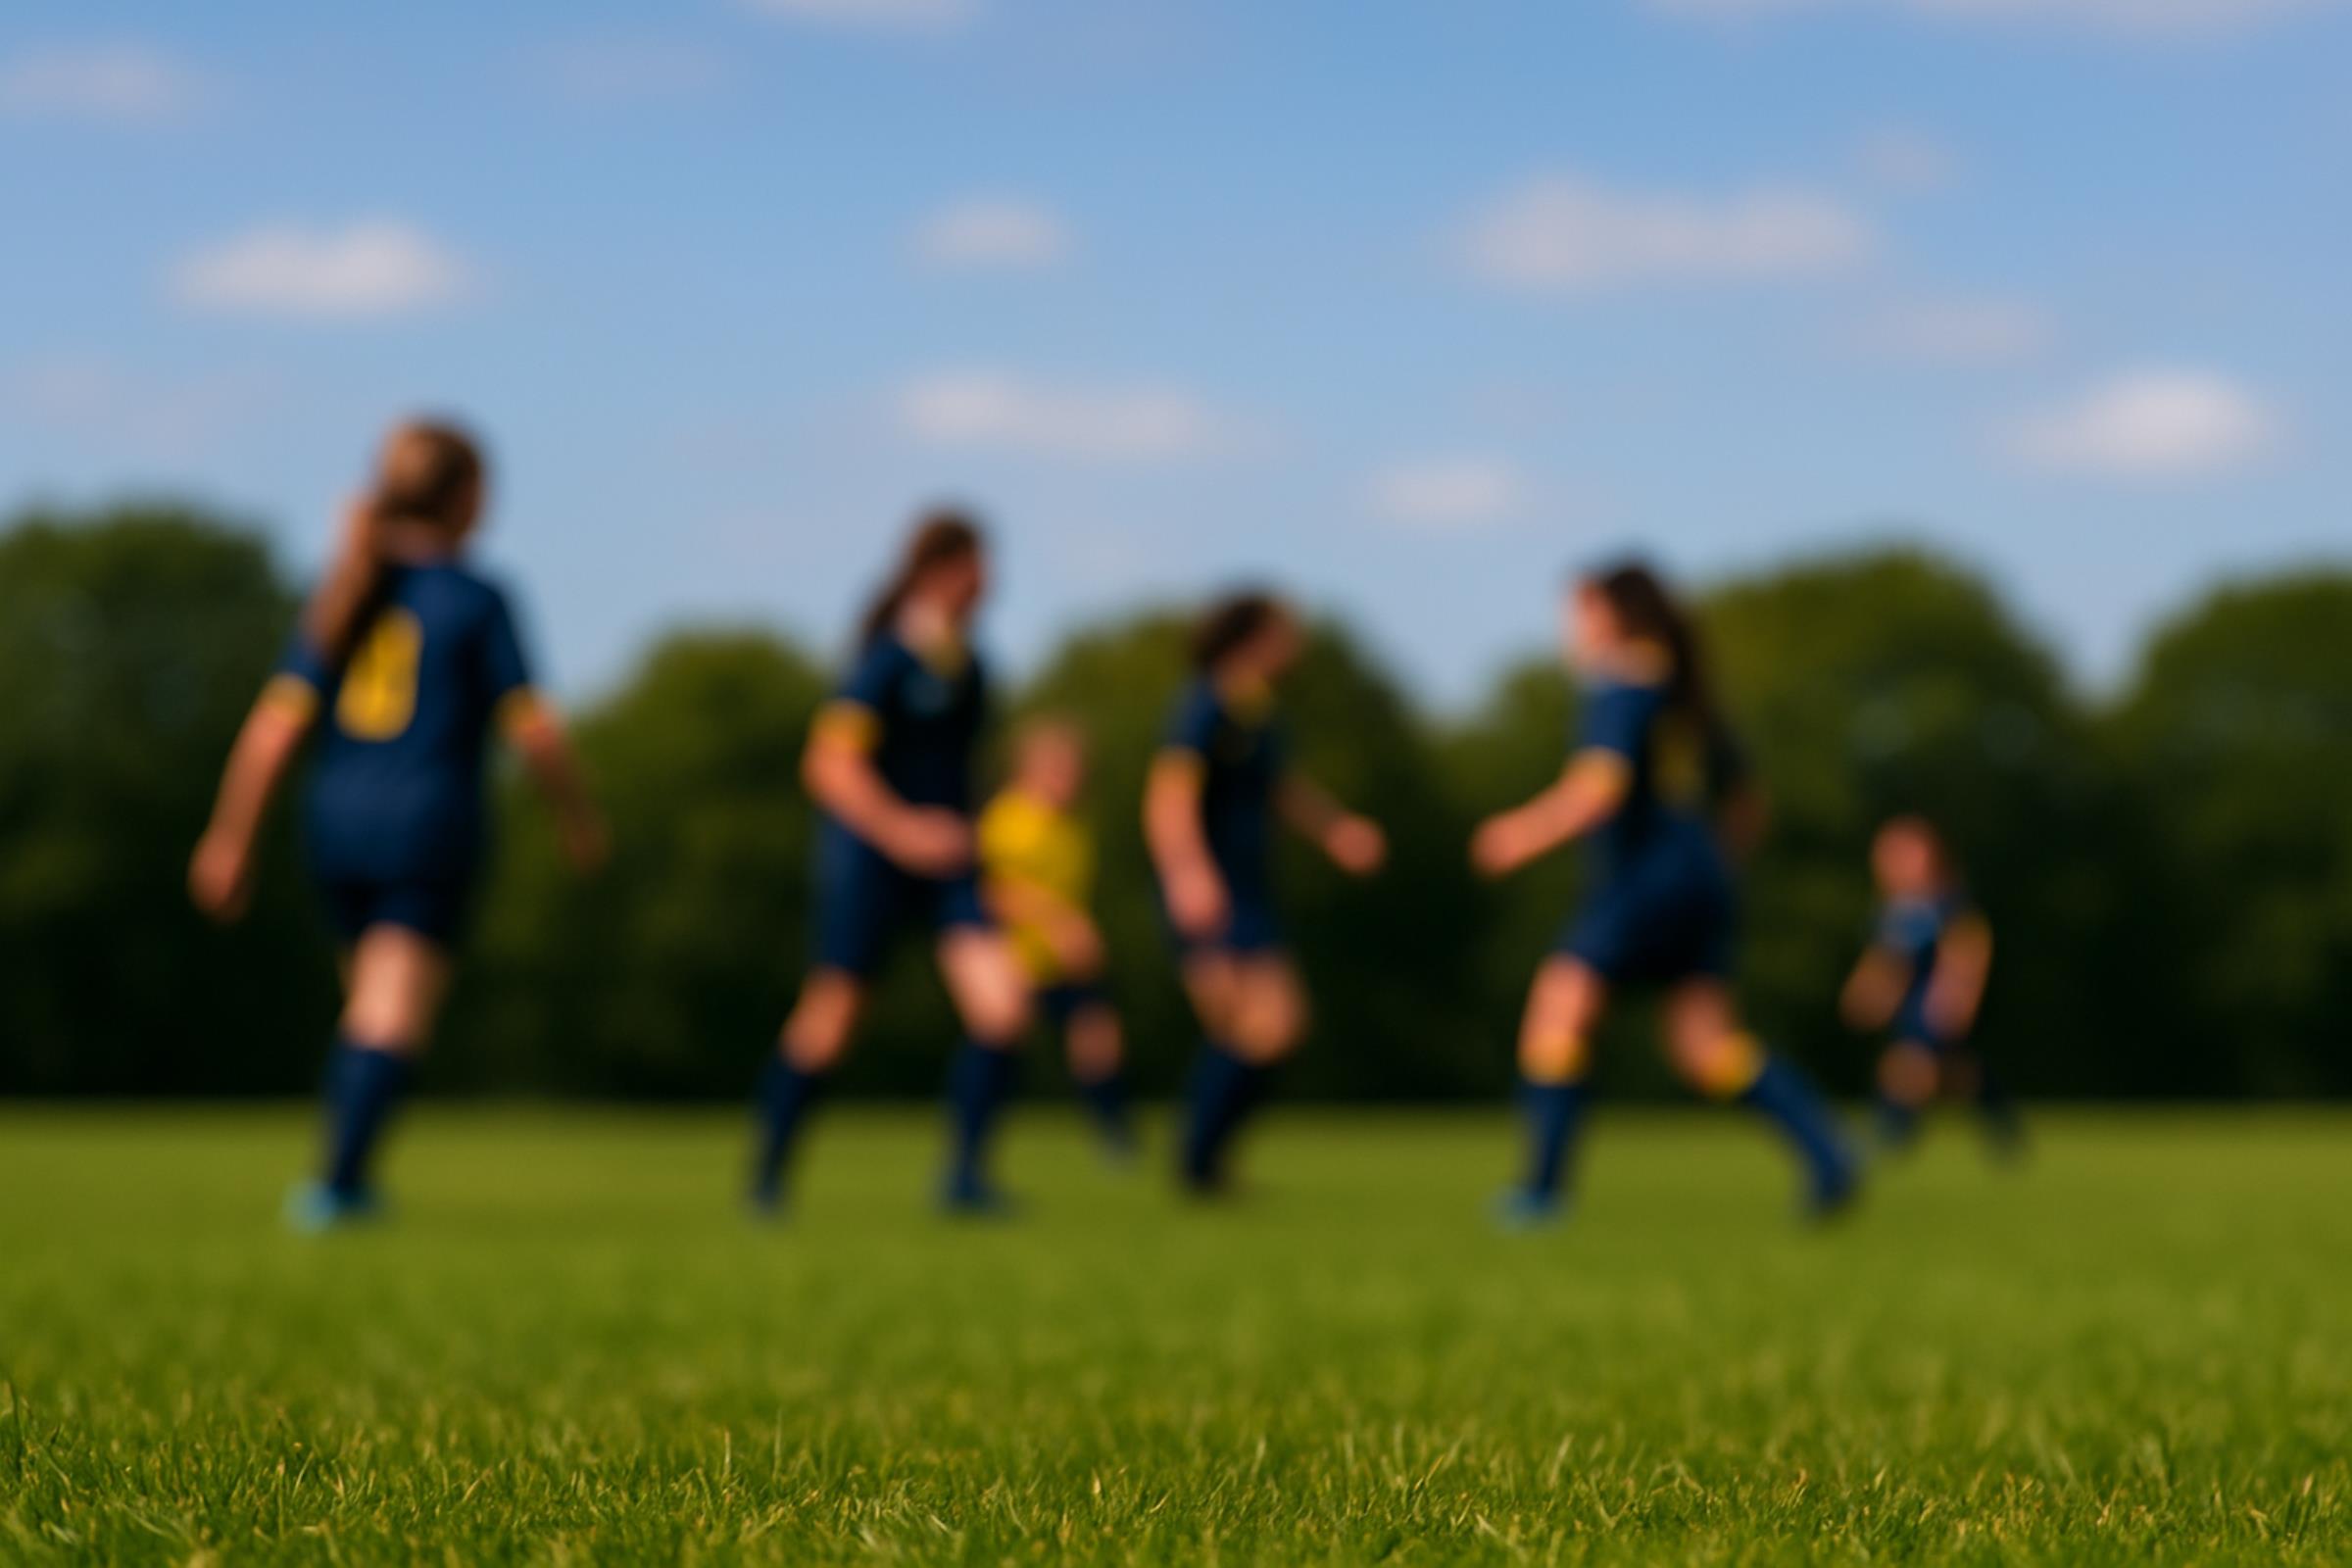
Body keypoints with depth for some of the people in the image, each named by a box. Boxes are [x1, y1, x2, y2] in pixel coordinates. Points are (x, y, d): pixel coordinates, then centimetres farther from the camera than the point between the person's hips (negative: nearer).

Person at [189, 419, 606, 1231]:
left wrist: (230, 840, 8)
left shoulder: (344, 594, 8)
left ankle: (348, 1179, 16)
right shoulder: (474, 600, -6)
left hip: (338, 821, 5)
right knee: (393, 1018, -5)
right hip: (431, 820, -5)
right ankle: (338, 1179, -17)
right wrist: (579, 816, 8)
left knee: (369, 1006, 19)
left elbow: (274, 728, 4)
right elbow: (531, 727, -7)